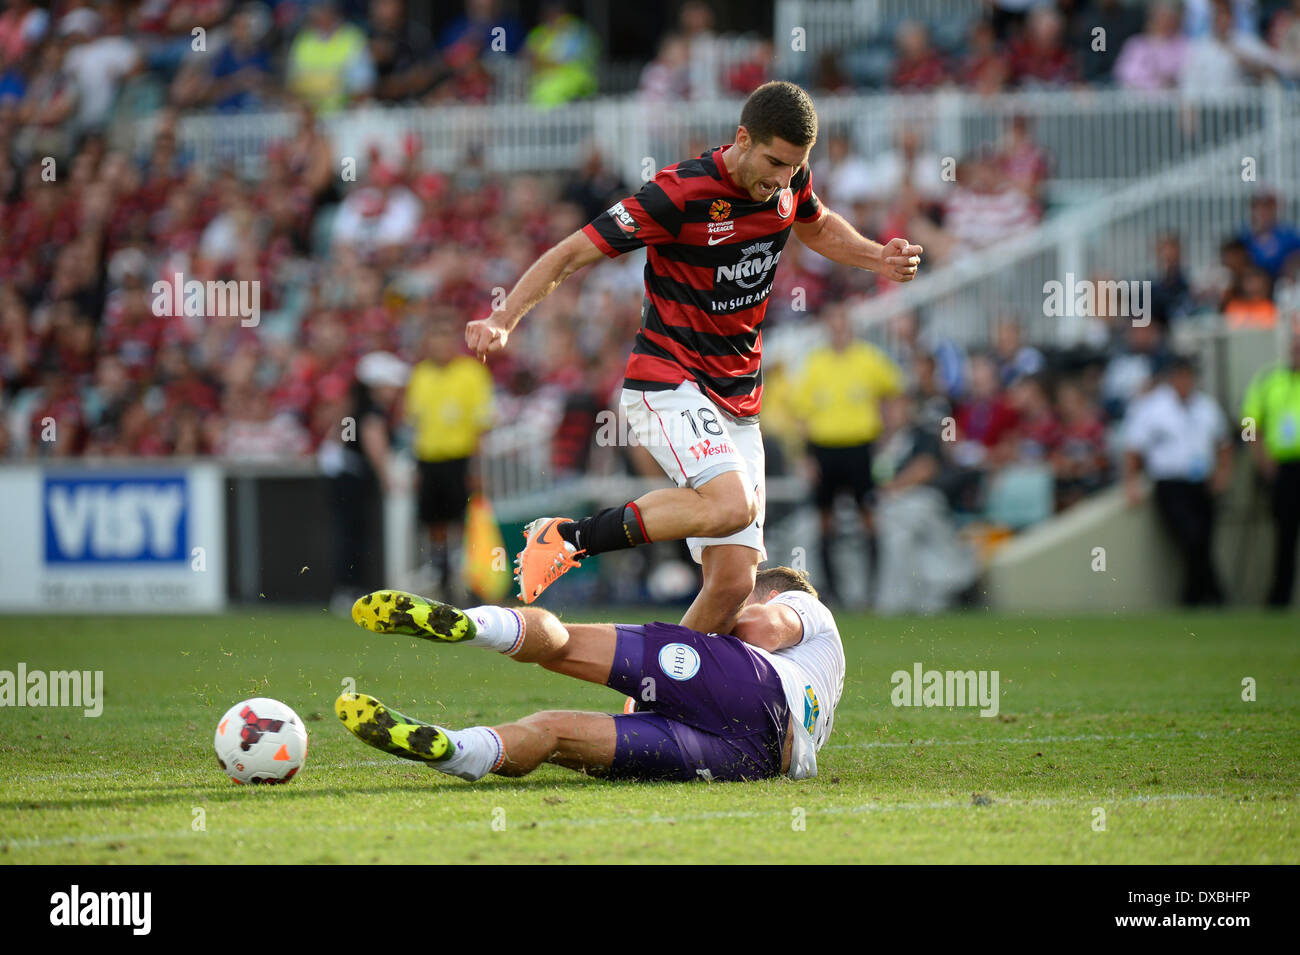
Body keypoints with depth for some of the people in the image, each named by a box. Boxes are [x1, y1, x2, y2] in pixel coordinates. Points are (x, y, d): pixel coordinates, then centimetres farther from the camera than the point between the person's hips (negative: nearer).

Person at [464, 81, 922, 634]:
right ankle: (568, 538, -18)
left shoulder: (788, 180, 2)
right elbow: (572, 253, -14)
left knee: (734, 581, -5)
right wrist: (503, 320, -26)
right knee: (732, 504, -33)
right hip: (668, 384, -7)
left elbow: (817, 227, 27)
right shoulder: (681, 194, -18)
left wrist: (877, 259, 9)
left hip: (737, 404, 7)